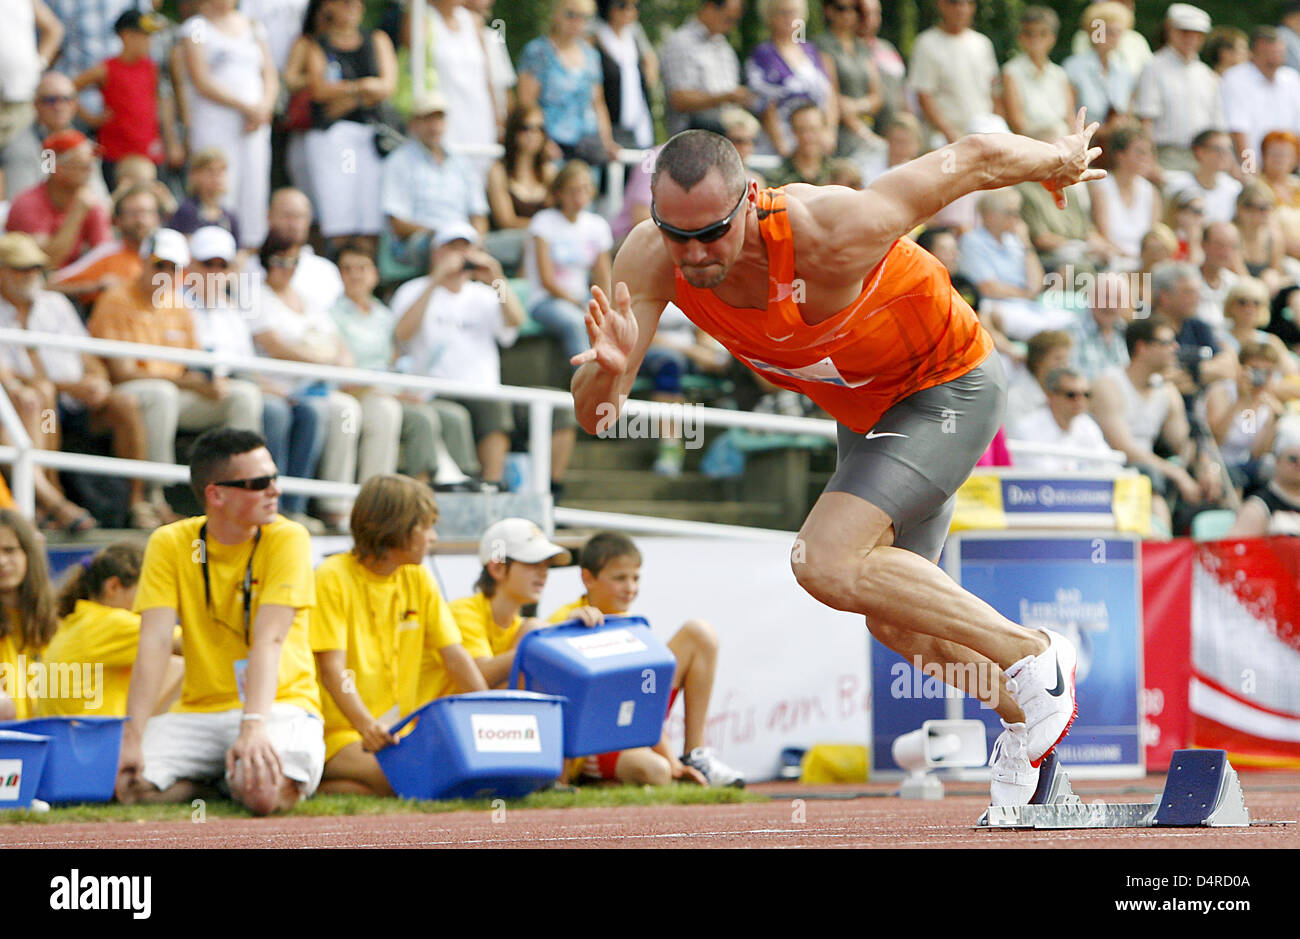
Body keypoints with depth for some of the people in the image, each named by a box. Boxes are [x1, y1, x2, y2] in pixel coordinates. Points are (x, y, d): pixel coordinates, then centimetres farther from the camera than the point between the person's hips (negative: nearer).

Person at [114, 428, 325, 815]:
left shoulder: (287, 538, -7)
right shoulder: (169, 544, 0)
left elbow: (268, 640, -18)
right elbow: (155, 643, -9)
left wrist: (253, 727, -33)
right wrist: (132, 738, -21)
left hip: (280, 702, -2)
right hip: (200, 708, 2)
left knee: (262, 792, -33)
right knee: (132, 786, -25)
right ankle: (214, 777, 7)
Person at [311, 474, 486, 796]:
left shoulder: (418, 578, 12)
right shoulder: (334, 578, -9)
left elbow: (454, 655, 8)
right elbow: (332, 670, -18)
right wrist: (367, 725, -35)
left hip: (399, 728, 8)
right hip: (341, 730, -8)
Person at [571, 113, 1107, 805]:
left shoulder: (826, 234, -38)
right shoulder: (651, 259, -23)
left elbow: (977, 158, -25)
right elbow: (595, 413, -22)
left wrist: (1061, 159, -5)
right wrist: (607, 368, -46)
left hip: (947, 390, -7)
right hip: (863, 409, 7)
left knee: (828, 562, -26)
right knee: (895, 622, 20)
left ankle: (1030, 658, -10)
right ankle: (1025, 715, 47)